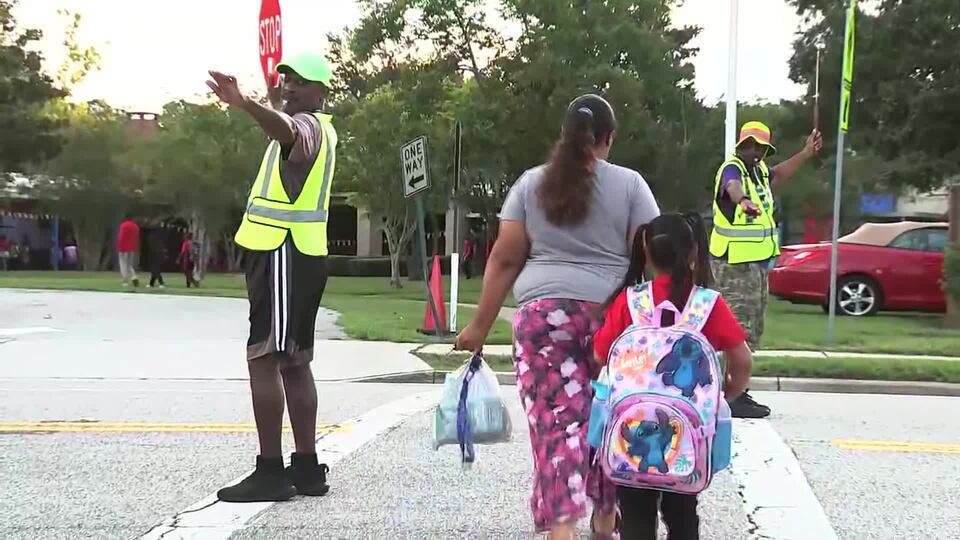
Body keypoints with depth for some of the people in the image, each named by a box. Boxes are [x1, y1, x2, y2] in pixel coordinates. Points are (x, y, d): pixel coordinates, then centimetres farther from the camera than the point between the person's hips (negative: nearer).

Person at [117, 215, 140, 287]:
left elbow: (121, 237, -15)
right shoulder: (136, 226, 12)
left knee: (124, 266, -3)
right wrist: (137, 248, 18)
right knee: (129, 265, 16)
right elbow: (137, 238, 14)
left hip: (124, 249, -7)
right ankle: (134, 277, -5)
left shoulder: (124, 225, -10)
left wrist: (119, 247, -10)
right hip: (133, 249, 7)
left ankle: (126, 282, -6)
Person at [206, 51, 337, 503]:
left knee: (263, 358, -12)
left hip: (284, 254, -11)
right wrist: (261, 103, 65)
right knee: (294, 361, 12)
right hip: (298, 254, 11)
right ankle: (307, 467, 16)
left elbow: (287, 131, -38)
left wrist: (244, 103, -54)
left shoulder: (308, 125, -10)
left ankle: (270, 471, -14)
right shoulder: (320, 130, 22)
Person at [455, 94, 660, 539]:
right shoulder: (630, 184, 5)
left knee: (557, 423, -1)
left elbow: (505, 259, 5)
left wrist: (480, 326, 9)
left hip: (544, 316, 0)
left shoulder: (531, 184, 8)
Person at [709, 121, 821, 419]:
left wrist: (807, 153, 34)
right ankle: (734, 397, -12)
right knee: (740, 329, -13)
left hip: (757, 262, 10)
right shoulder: (732, 169, -15)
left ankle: (738, 392, 25)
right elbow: (732, 186, -41)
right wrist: (743, 200, -63)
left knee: (752, 329, 16)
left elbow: (779, 173, 38)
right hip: (736, 263, -10)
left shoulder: (760, 170, 14)